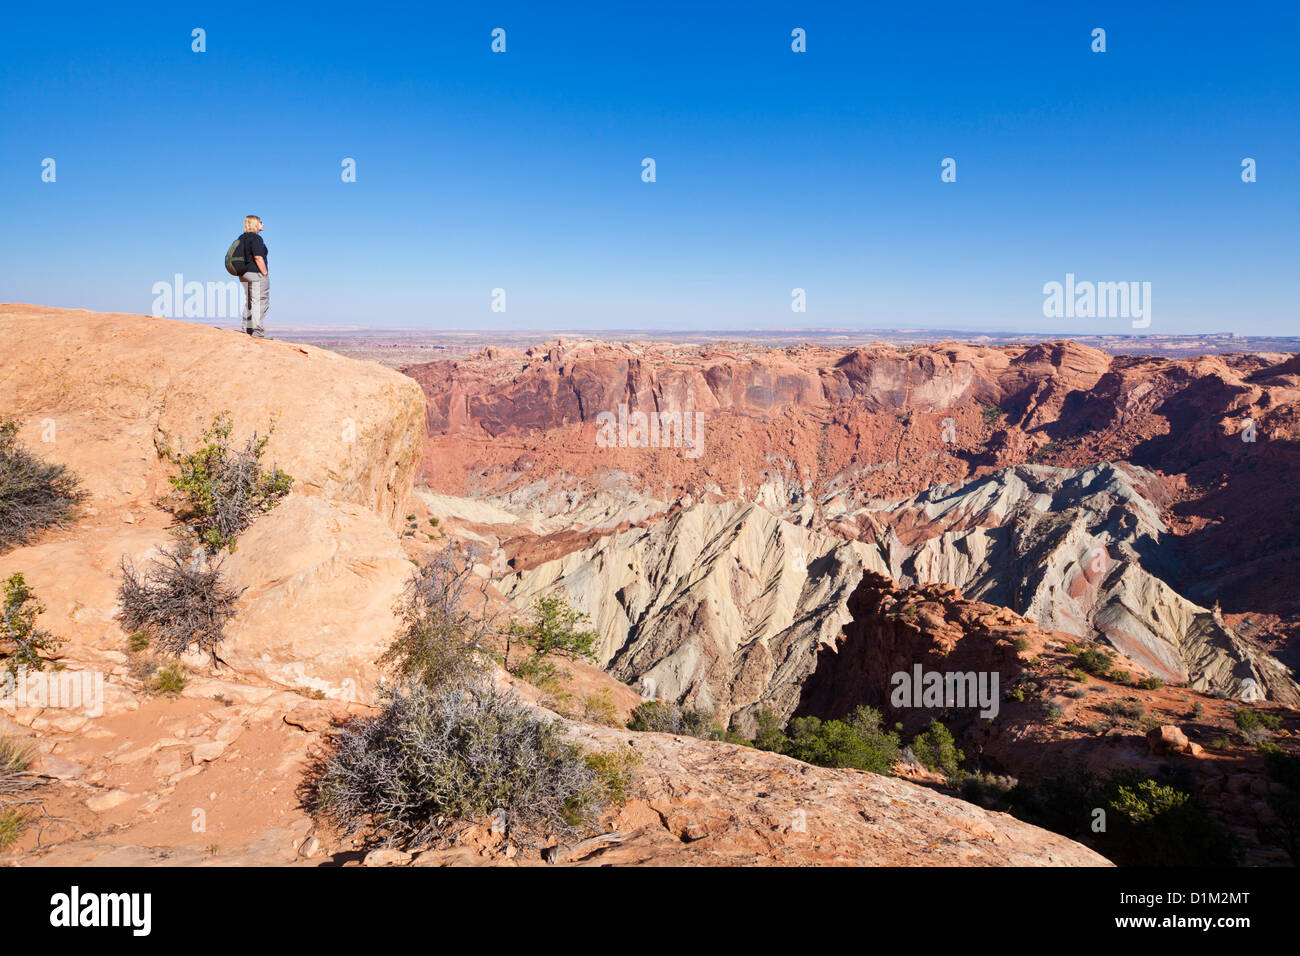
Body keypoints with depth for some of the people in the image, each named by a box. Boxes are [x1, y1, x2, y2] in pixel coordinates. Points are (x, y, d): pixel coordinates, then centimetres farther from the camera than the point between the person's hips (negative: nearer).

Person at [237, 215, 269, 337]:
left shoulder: (241, 238, 15)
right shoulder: (256, 238, -12)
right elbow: (258, 258, -20)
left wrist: (242, 273, 21)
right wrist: (265, 274, -16)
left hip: (244, 274, 9)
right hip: (257, 273, -9)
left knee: (248, 302, 16)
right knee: (259, 302, -7)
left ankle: (246, 330, 19)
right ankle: (257, 331, -12)